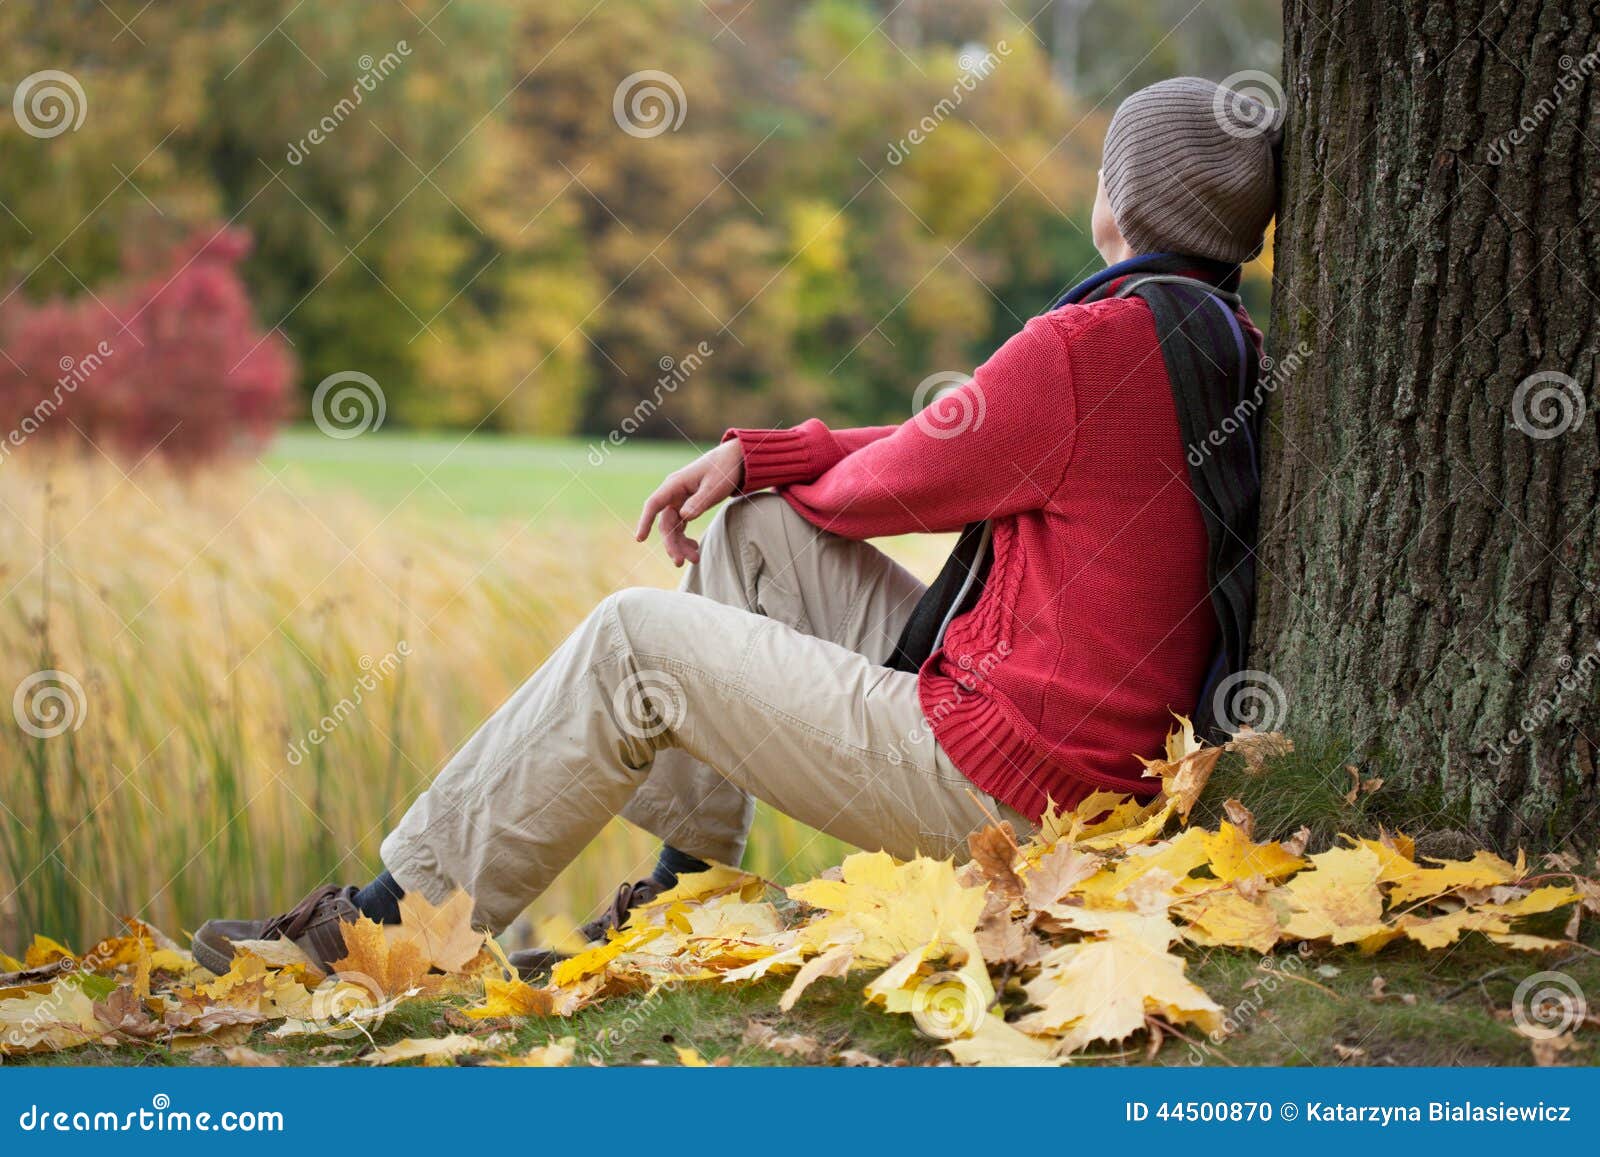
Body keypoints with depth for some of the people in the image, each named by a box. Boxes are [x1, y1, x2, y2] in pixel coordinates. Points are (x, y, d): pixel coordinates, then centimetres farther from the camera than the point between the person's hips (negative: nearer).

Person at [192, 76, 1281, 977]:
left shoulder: (1095, 345, -19)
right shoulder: (1227, 344, 12)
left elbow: (892, 483, -6)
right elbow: (944, 451, 16)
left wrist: (801, 477, 18)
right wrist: (757, 456, 10)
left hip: (989, 790, -9)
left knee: (634, 642, -2)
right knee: (759, 532, 16)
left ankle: (403, 919, 7)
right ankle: (685, 888, 21)